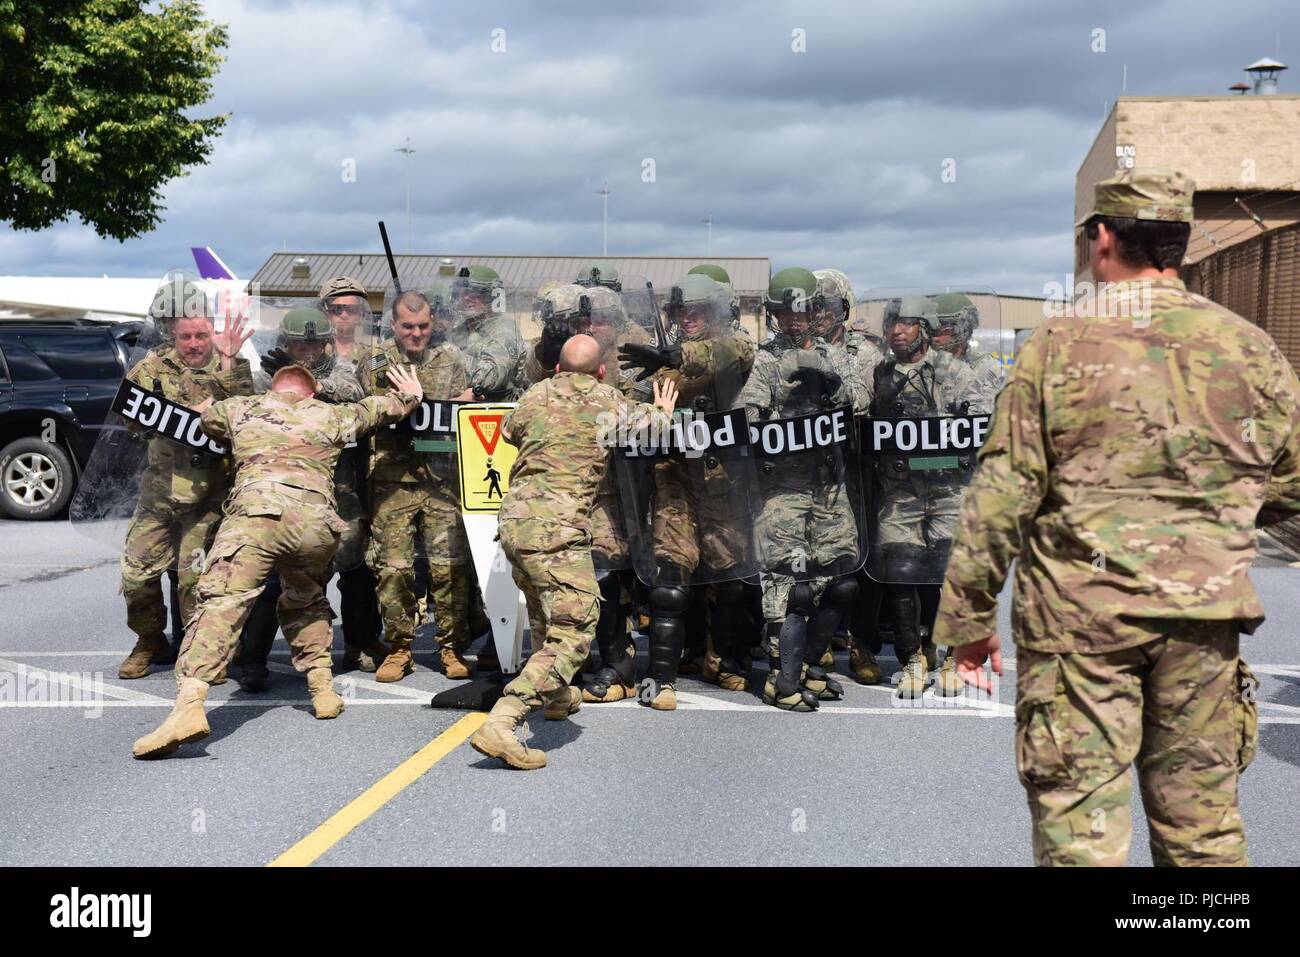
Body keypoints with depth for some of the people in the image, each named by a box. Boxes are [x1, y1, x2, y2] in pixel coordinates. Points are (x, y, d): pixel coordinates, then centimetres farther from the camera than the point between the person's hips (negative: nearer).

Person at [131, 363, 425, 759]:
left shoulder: (239, 409, 26)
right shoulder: (330, 415, 29)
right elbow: (388, 407, 43)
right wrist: (409, 395, 65)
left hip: (256, 513, -3)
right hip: (317, 523, 3)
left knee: (221, 602, -14)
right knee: (305, 603, 29)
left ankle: (189, 704, -31)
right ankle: (323, 689, 21)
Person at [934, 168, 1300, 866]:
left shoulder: (1059, 347, -6)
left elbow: (1000, 496, -7)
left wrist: (967, 618, 0)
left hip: (1082, 615, -3)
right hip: (1204, 620, 3)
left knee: (1080, 822, 3)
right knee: (1202, 819, 15)